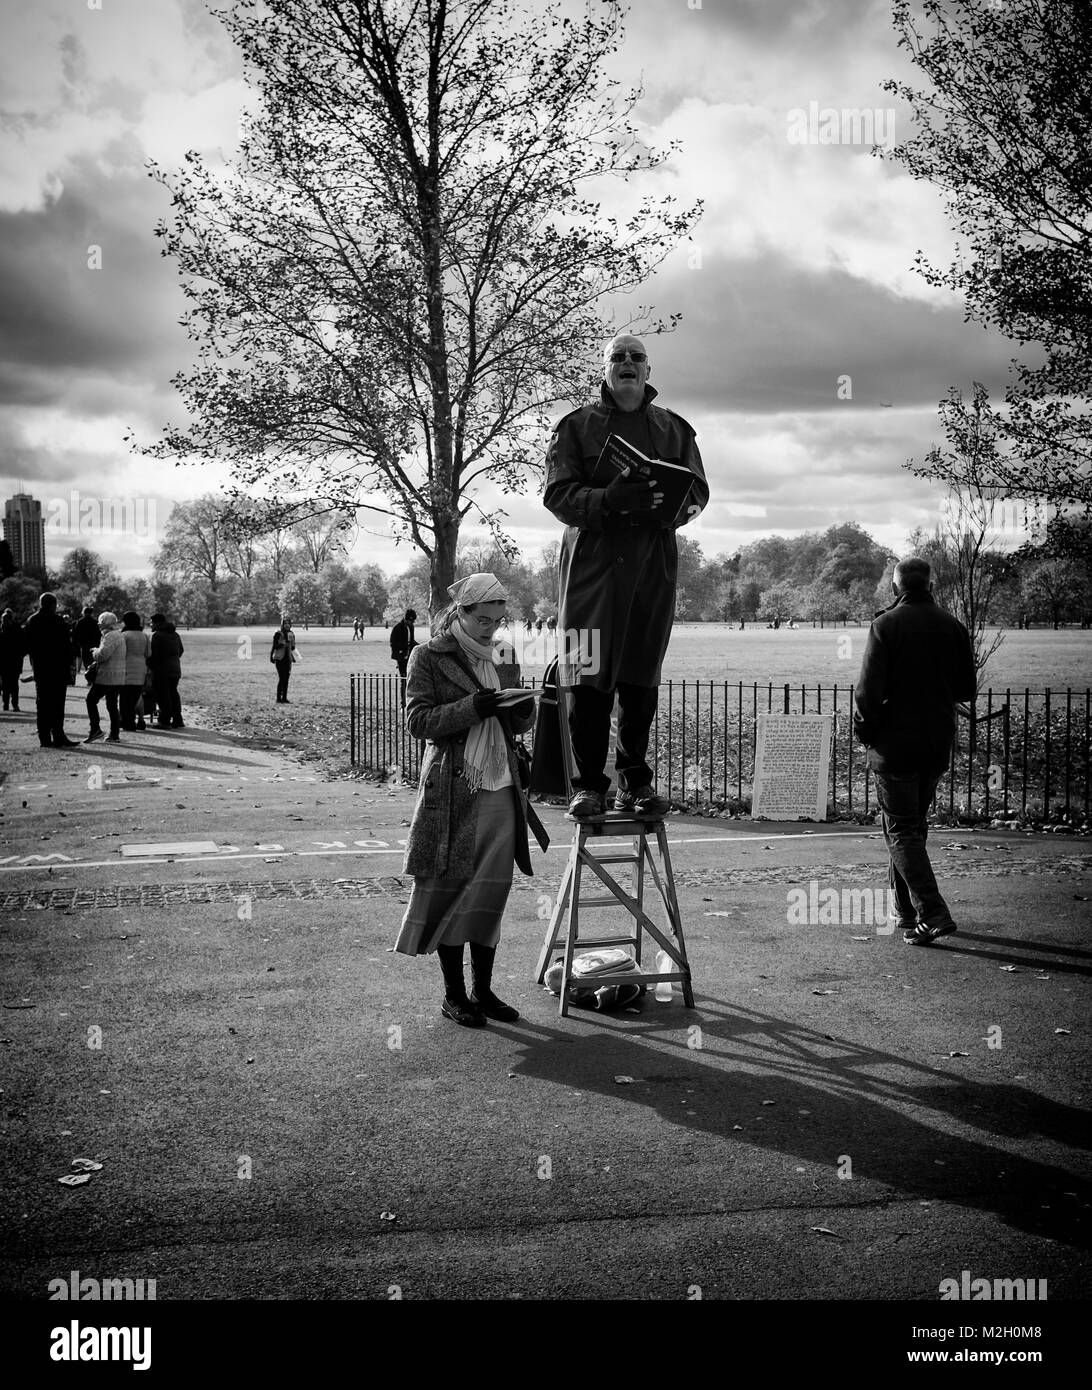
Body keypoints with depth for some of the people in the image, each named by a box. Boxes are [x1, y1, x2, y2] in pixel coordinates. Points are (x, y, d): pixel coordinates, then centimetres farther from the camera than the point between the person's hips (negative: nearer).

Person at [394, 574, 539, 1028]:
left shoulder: (503, 658, 15)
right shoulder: (430, 657, -1)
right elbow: (417, 721, -9)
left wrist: (524, 709, -3)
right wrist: (471, 708, -20)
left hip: (501, 788, 5)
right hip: (452, 788, -5)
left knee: (492, 889, 5)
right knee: (451, 888, 0)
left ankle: (483, 990, 15)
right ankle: (454, 994, 10)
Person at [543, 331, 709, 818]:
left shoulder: (674, 428, 17)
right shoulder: (576, 425, 8)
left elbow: (697, 490, 9)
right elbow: (557, 494, -2)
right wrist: (609, 499, -20)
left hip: (653, 559, 2)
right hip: (592, 555, -2)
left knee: (641, 677, 3)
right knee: (589, 675, -6)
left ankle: (635, 781, 11)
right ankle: (589, 783, 1)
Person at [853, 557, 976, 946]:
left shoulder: (886, 625, -12)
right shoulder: (952, 626, 3)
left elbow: (869, 688, -16)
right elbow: (966, 689, 7)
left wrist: (865, 728, -1)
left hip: (894, 742, -5)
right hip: (938, 743, 5)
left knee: (901, 830, -1)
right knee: (914, 825, 19)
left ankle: (932, 913, -14)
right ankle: (907, 910, 27)